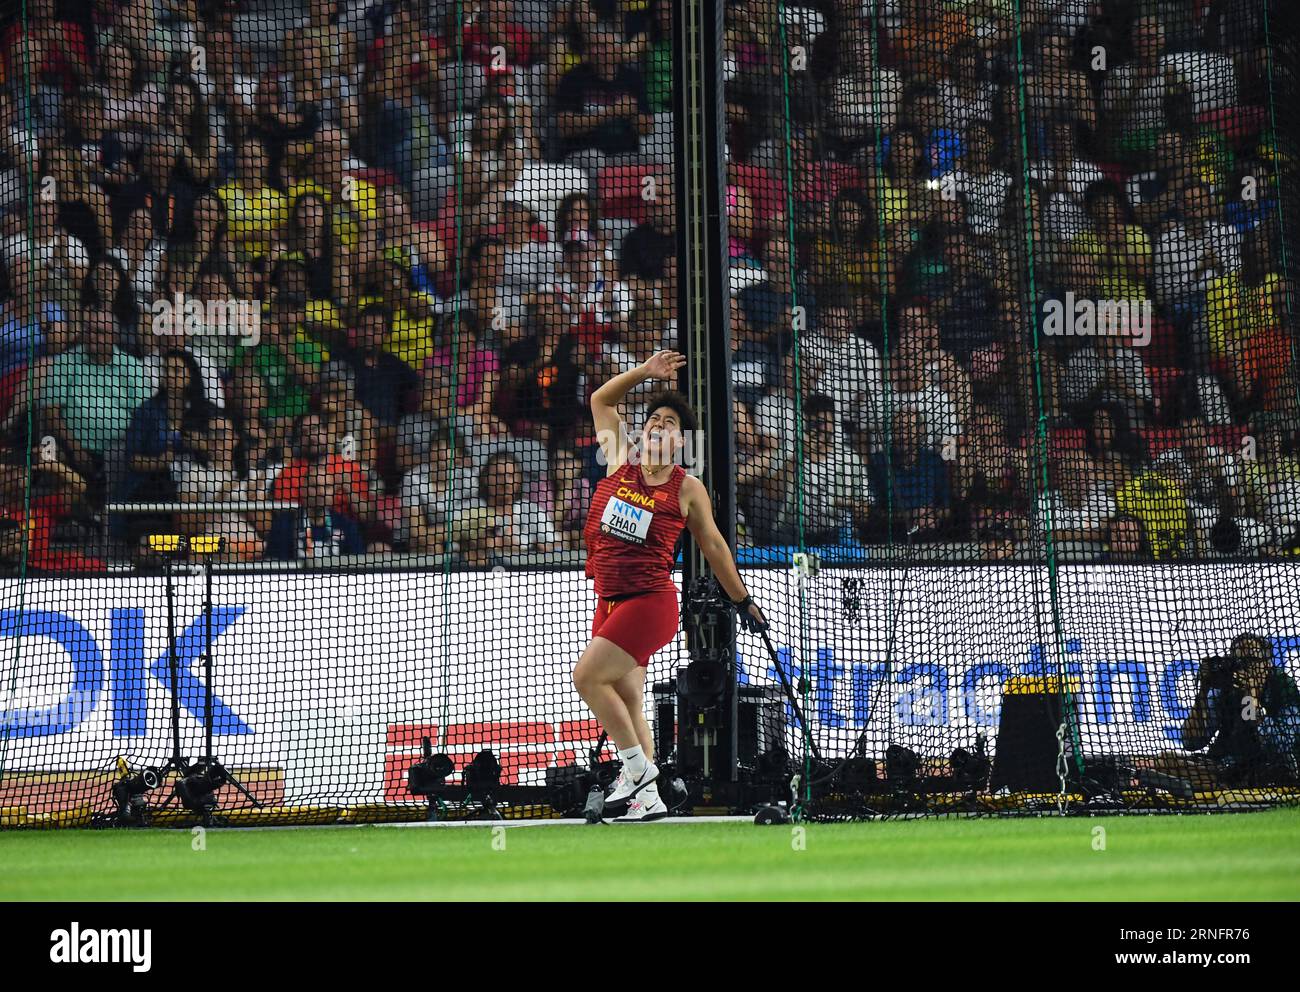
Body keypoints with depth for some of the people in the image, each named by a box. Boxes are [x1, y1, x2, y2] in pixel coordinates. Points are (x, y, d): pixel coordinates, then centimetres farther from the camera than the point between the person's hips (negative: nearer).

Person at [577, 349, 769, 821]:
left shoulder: (687, 489, -1)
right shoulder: (620, 461, 8)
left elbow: (713, 546, 10)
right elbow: (601, 400, 18)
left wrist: (743, 600, 17)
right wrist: (645, 372, 8)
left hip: (650, 601, -6)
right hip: (610, 601, 6)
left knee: (587, 676, -18)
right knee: (627, 701, 5)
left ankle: (637, 765, -7)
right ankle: (648, 797, 11)